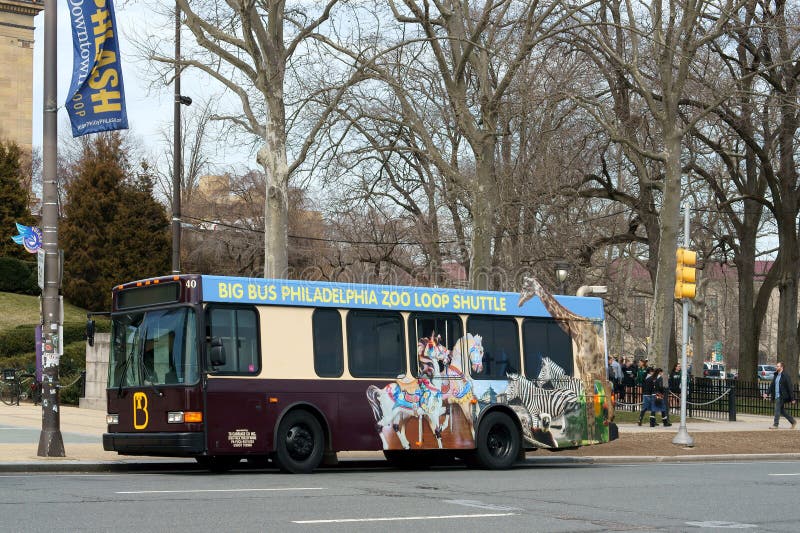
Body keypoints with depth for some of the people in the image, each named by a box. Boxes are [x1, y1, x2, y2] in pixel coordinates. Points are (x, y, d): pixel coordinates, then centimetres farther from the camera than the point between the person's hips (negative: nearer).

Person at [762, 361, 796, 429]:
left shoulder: (785, 376, -11)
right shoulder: (775, 376, 13)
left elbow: (789, 388, -11)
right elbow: (772, 386, 15)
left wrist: (792, 399, -12)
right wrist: (768, 394, 2)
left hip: (781, 396, -8)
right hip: (777, 396, 8)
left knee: (777, 410, -8)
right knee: (782, 410, 13)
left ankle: (775, 424, -3)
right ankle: (793, 421, 24)